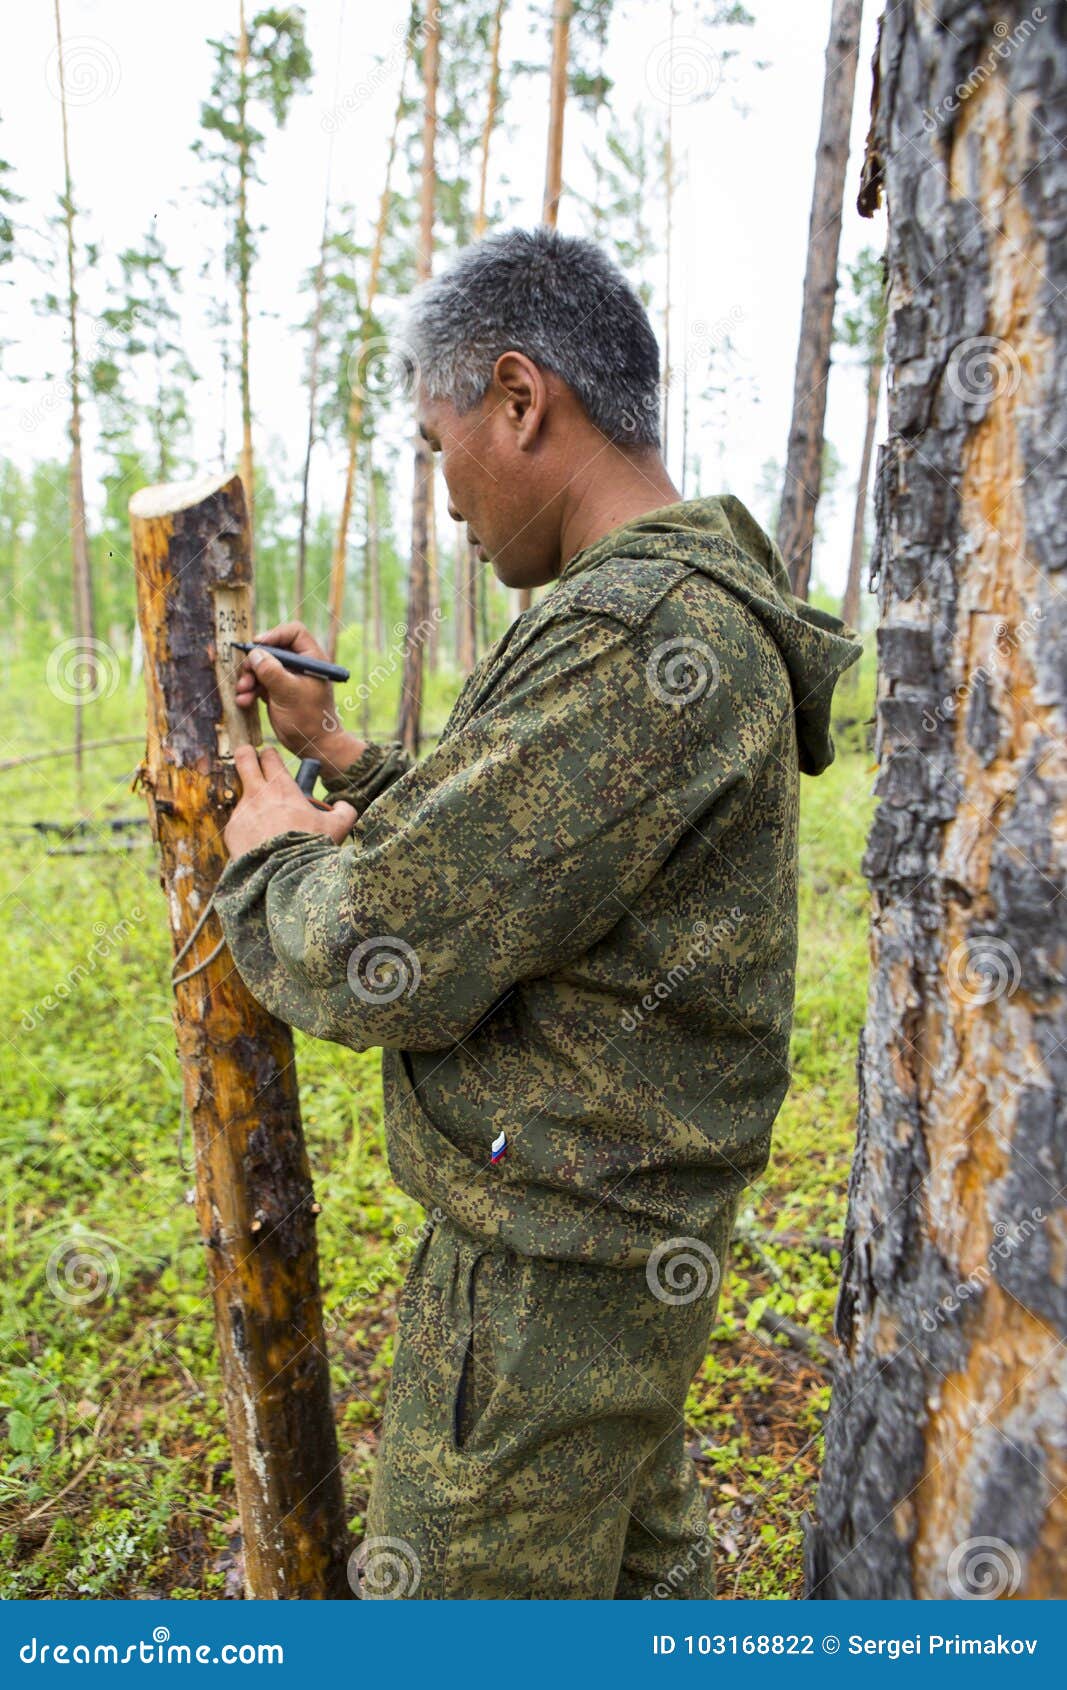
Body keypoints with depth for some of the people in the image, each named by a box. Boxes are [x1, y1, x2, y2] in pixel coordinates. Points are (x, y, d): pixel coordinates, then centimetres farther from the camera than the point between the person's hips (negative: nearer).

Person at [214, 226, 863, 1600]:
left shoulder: (644, 645, -27)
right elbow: (511, 852, 15)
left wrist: (267, 855, -6)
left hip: (548, 1283, -9)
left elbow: (380, 960, -27)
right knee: (641, 1569, 28)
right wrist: (339, 754, 14)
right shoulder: (692, 613, 8)